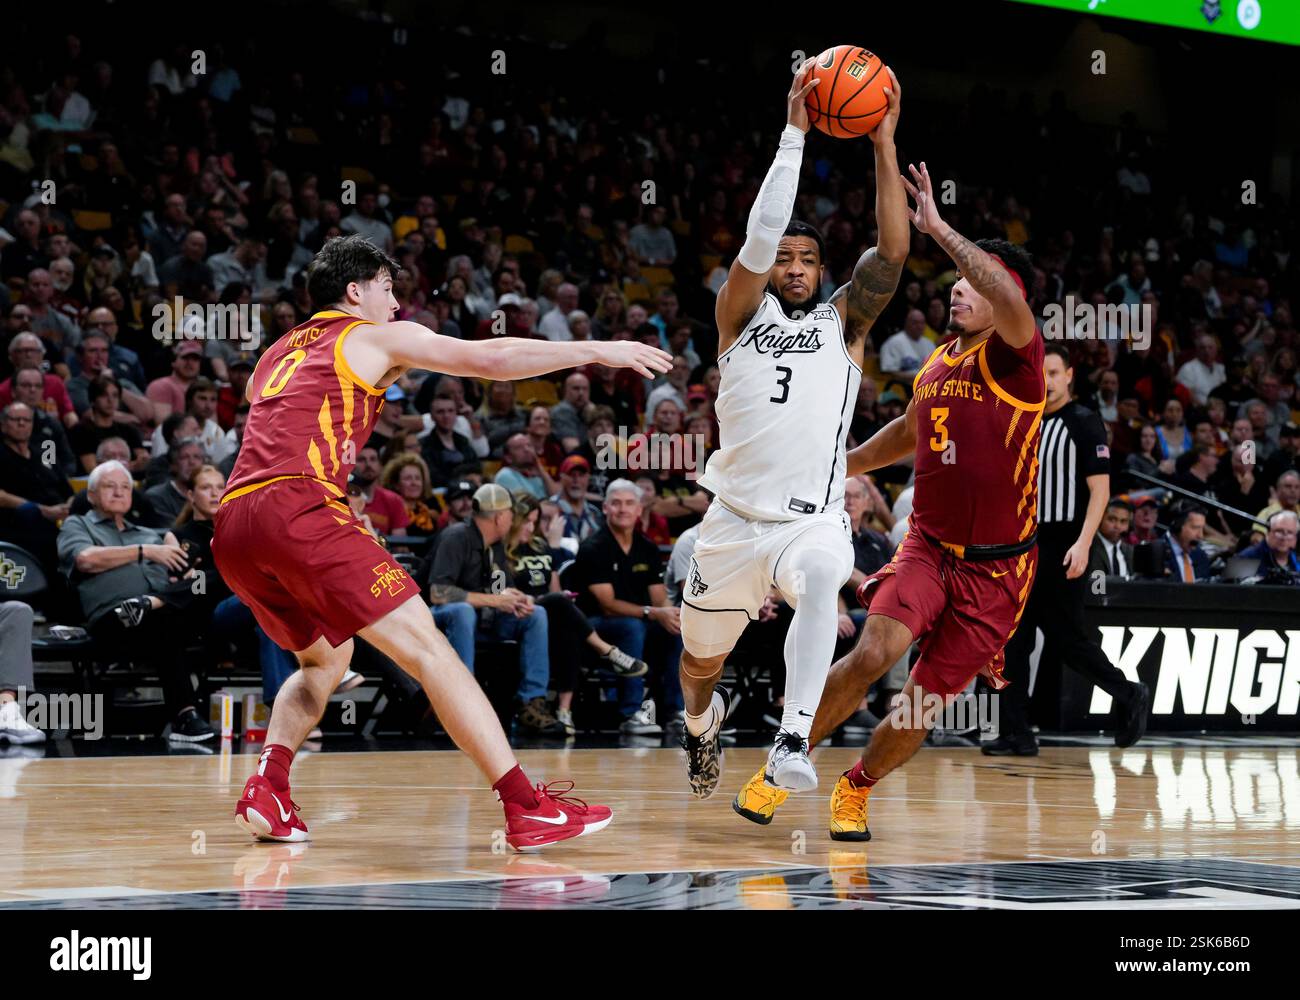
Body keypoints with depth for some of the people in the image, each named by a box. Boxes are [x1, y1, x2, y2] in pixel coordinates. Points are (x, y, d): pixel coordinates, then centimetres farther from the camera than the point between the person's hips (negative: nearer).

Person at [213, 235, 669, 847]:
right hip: (298, 506, -7)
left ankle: (267, 788, 5)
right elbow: (489, 359, 9)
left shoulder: (278, 352, 31)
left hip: (230, 529, 7)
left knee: (325, 660, 27)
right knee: (425, 644, -7)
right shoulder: (374, 337, 14)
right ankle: (527, 809, -13)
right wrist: (596, 352, 15)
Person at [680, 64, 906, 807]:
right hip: (736, 516, 2)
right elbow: (760, 237, -11)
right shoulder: (742, 315, 6)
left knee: (821, 580, -37)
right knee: (702, 658, 17)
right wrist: (795, 135, -14)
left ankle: (791, 746, -41)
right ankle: (702, 719, 54)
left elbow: (892, 254, -7)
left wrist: (885, 145, -13)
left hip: (815, 518, -2)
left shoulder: (845, 322, 8)